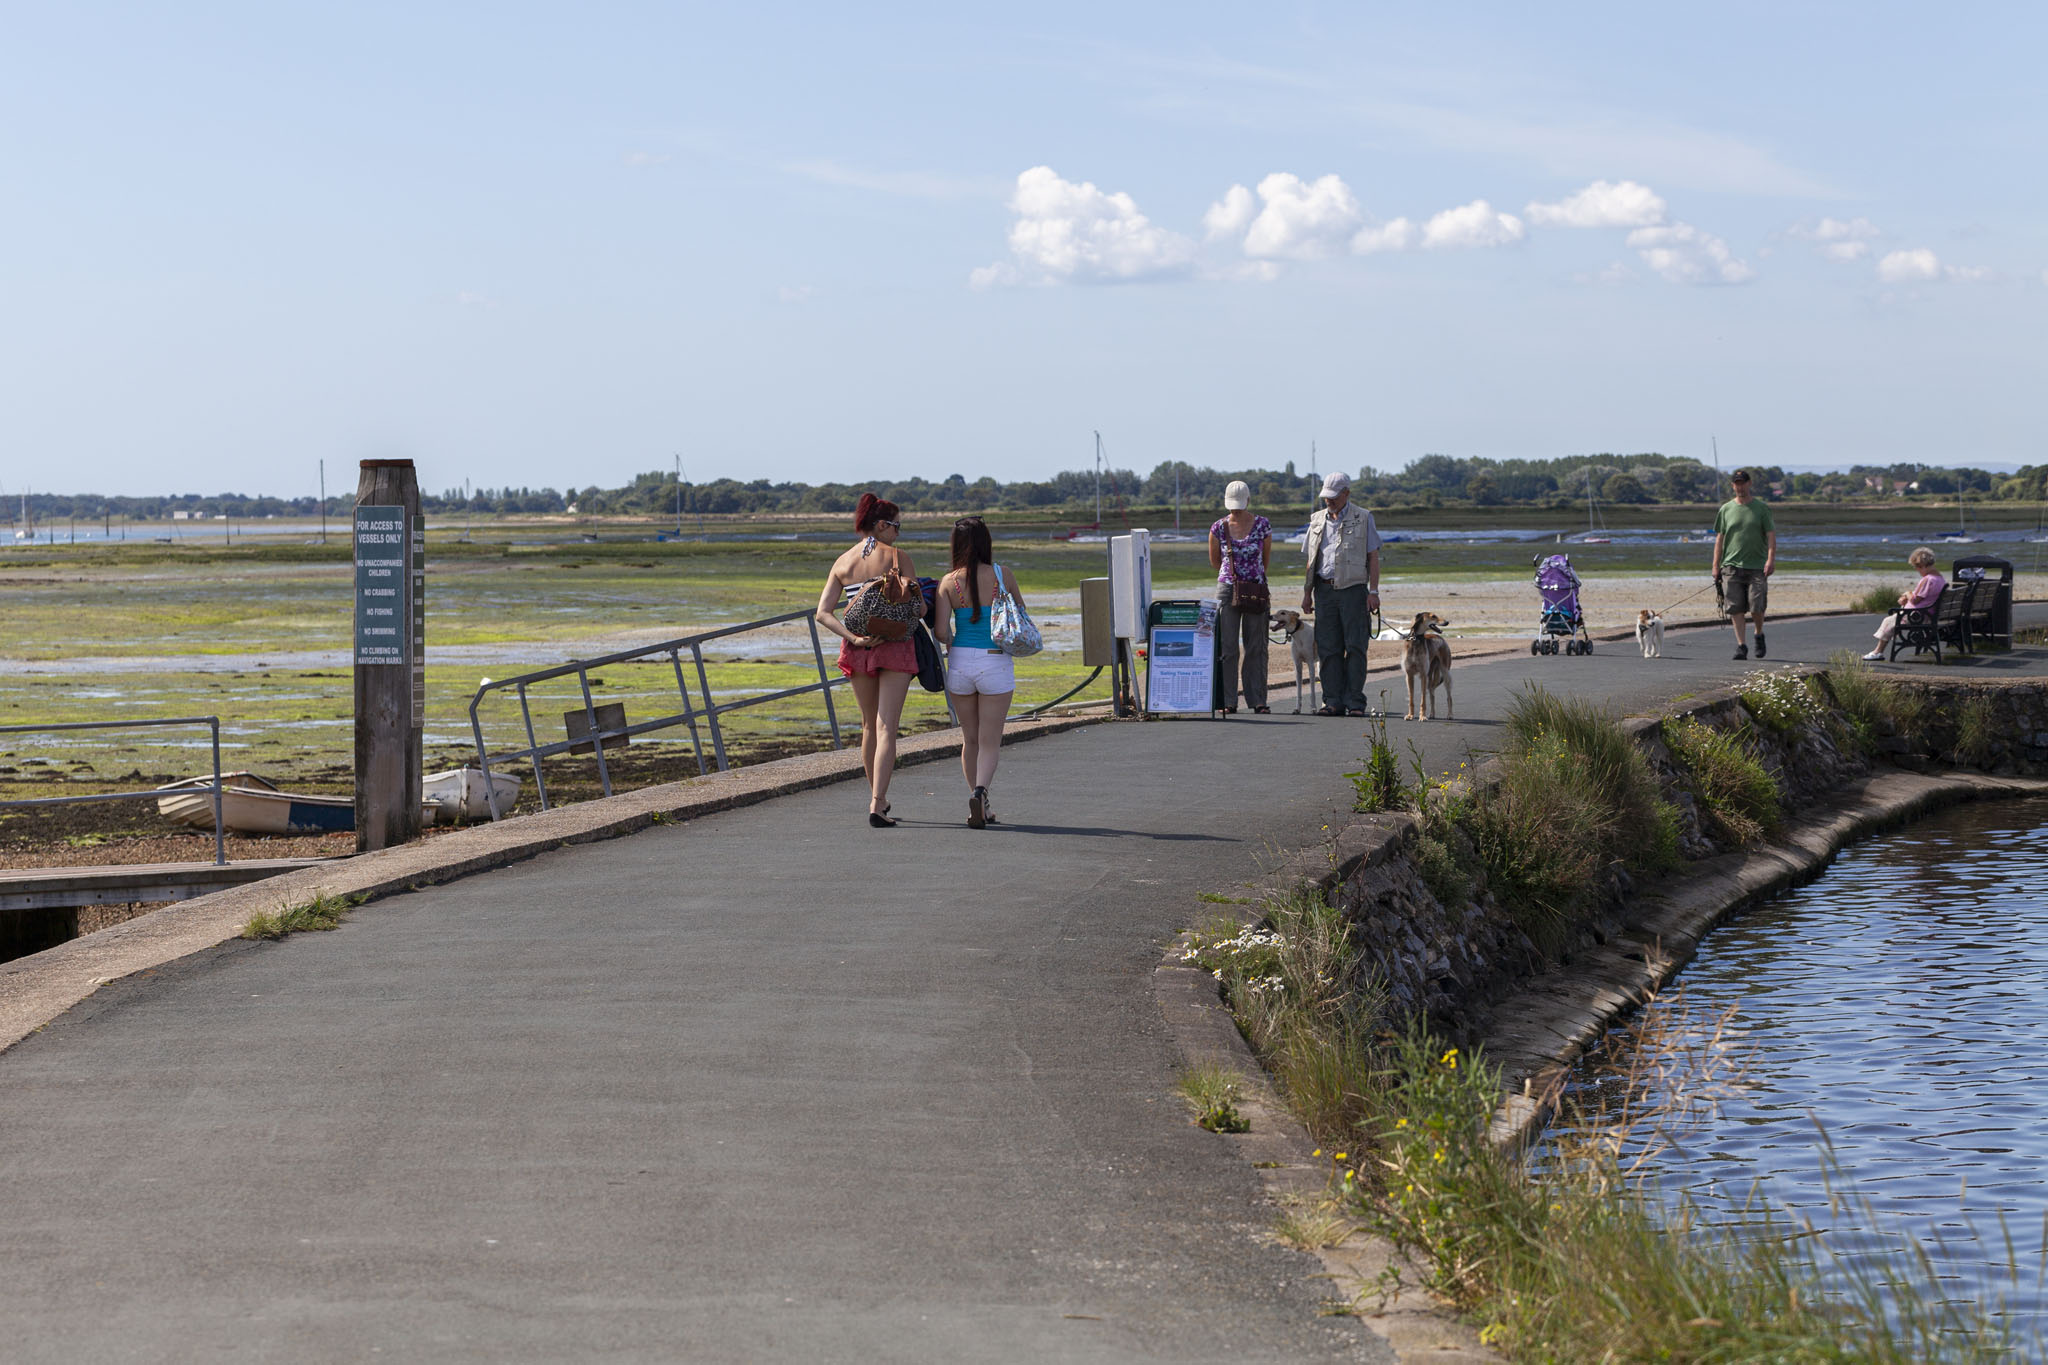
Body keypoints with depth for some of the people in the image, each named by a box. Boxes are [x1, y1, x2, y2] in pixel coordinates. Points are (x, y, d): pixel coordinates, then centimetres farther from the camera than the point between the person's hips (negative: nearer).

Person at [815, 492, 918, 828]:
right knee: (887, 727, -6)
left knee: (870, 725, 19)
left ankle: (878, 798, 31)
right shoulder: (897, 557, -5)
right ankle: (877, 806, -17)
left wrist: (853, 637, -11)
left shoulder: (842, 563, 6)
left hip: (858, 648, 4)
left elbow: (823, 613, -3)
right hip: (895, 648, -4)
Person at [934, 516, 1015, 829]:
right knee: (990, 741, 3)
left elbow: (942, 631, -10)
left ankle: (982, 807, 21)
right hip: (995, 663, -2)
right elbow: (1021, 611, 10)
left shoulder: (949, 582, -5)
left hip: (960, 662, 2)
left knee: (970, 739, 16)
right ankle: (980, 791, -22)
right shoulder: (1001, 576, -6)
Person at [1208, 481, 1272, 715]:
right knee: (1227, 647, -3)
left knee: (1256, 647, 2)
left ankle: (1258, 701, 7)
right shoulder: (1219, 528, -1)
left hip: (1256, 591, 0)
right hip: (1227, 589, 0)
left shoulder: (1263, 526, -1)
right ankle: (1228, 703, 0)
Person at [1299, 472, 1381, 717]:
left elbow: (1373, 557, 0)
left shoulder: (1363, 519, 3)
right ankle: (1333, 701, 5)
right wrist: (1307, 593, 12)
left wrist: (1374, 591, -7)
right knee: (1328, 648, 2)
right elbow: (1311, 560, 18)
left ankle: (1355, 702, -3)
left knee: (1355, 647, -5)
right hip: (1325, 590, 4)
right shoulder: (1318, 521, 15)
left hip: (1354, 588, -4)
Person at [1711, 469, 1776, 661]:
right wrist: (1716, 566, 6)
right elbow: (1719, 538, 11)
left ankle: (1759, 635, 21)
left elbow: (1771, 536, 2)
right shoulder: (1726, 509, 9)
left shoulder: (1761, 508, 5)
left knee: (1756, 608, -7)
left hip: (1757, 566, -2)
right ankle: (1741, 645, 1)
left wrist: (1771, 559, -12)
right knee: (1736, 609, -4)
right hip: (1732, 566, 2)